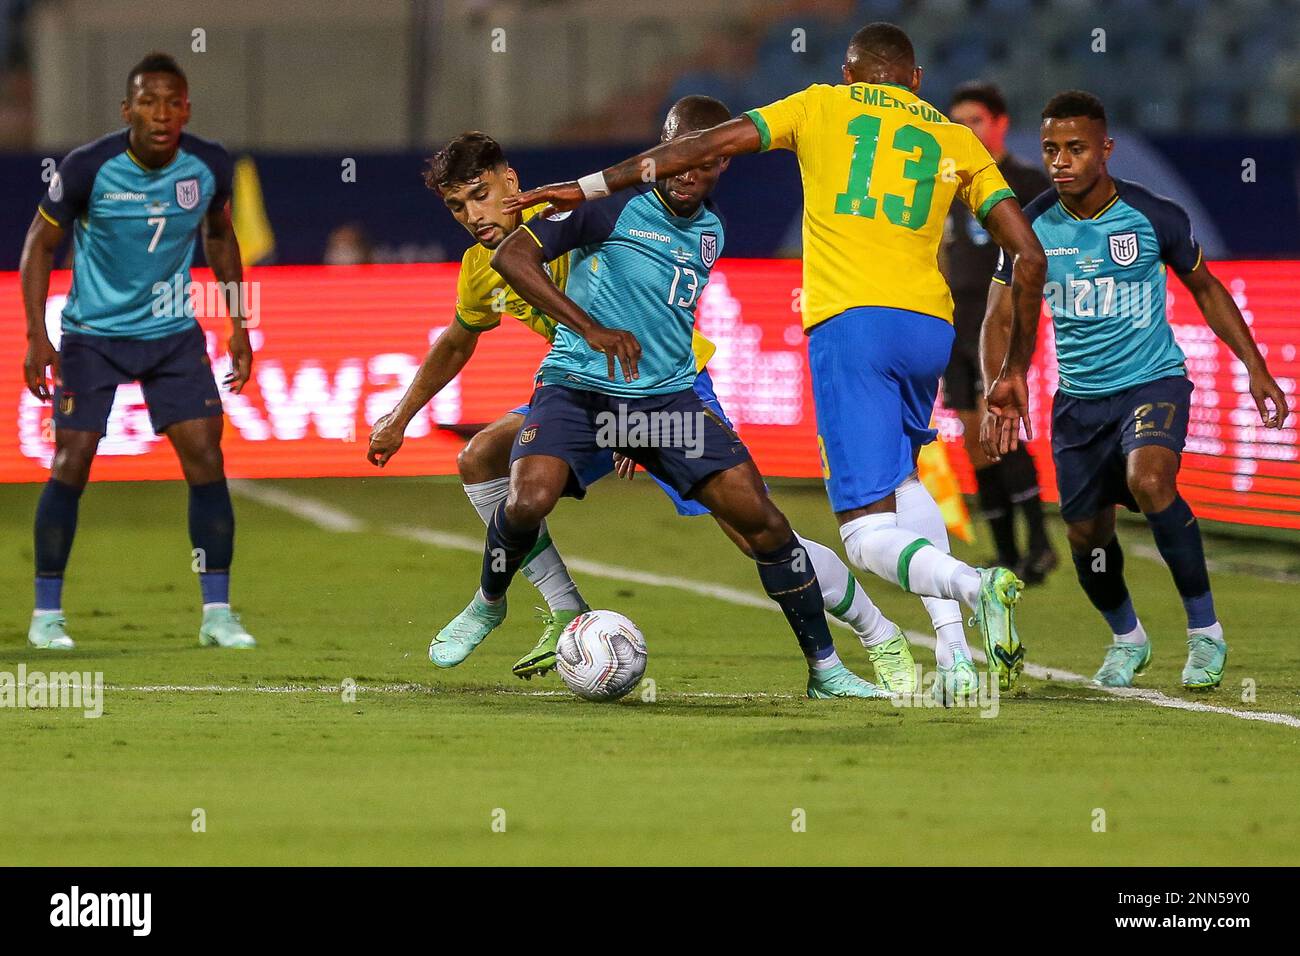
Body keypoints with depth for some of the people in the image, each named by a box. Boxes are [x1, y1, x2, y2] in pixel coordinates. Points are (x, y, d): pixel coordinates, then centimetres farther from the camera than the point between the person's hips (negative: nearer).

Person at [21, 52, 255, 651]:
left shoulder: (209, 167, -9)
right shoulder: (88, 168, -19)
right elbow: (40, 243, -8)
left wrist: (239, 325, 10)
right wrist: (36, 336, -15)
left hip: (173, 332, 3)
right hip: (93, 333, -3)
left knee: (206, 459, -7)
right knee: (71, 463, -6)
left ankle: (217, 612, 0)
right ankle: (46, 613, 7)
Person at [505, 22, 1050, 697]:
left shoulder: (823, 106, 14)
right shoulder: (957, 141, 19)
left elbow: (710, 145, 8)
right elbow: (1029, 255, 13)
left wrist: (589, 188, 13)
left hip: (849, 321, -4)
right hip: (930, 327, 4)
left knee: (869, 536, -6)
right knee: (901, 478, 30)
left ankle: (975, 585, -38)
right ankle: (956, 658, 14)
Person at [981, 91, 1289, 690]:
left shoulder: (1155, 218, -10)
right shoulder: (1032, 227, -6)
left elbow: (1204, 288, 7)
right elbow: (1003, 319, 2)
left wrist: (1255, 367, 5)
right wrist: (998, 393, -15)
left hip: (1154, 382, -4)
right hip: (1078, 397, 4)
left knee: (1150, 481, -31)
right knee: (1086, 534, 7)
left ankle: (1206, 634, -16)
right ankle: (1127, 640, 39)